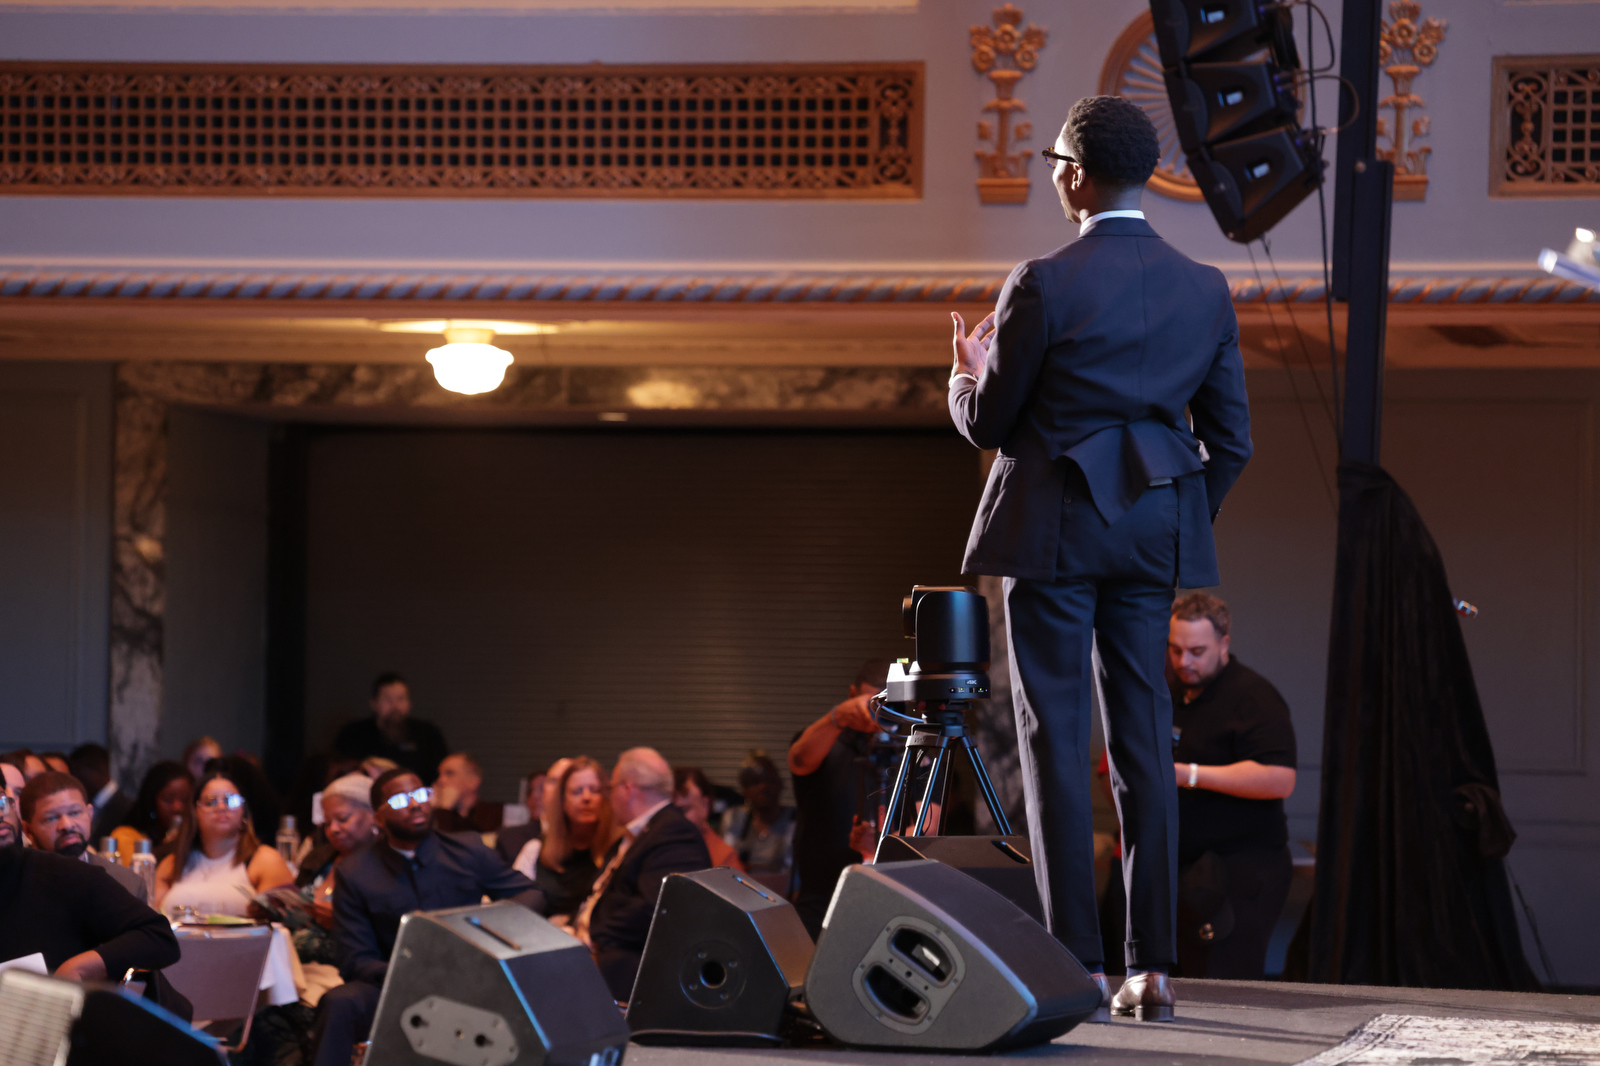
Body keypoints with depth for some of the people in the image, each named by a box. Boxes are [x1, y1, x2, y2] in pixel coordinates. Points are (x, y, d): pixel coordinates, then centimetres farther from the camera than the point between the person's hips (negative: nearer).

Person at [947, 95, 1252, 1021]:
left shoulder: (1043, 286, -12)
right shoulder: (1206, 291, 3)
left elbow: (988, 424, -4)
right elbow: (1231, 441, 7)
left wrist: (968, 376, 18)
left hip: (1053, 528, -4)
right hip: (1154, 532, 4)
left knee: (1056, 738, 1)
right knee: (1146, 740, 8)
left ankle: (1077, 965, -1)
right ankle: (1152, 968, 6)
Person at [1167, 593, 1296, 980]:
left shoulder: (1253, 698, -11)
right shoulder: (1177, 694, 17)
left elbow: (1280, 779, -24)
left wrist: (1189, 774, -25)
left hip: (1240, 873, -9)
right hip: (1189, 870, 9)